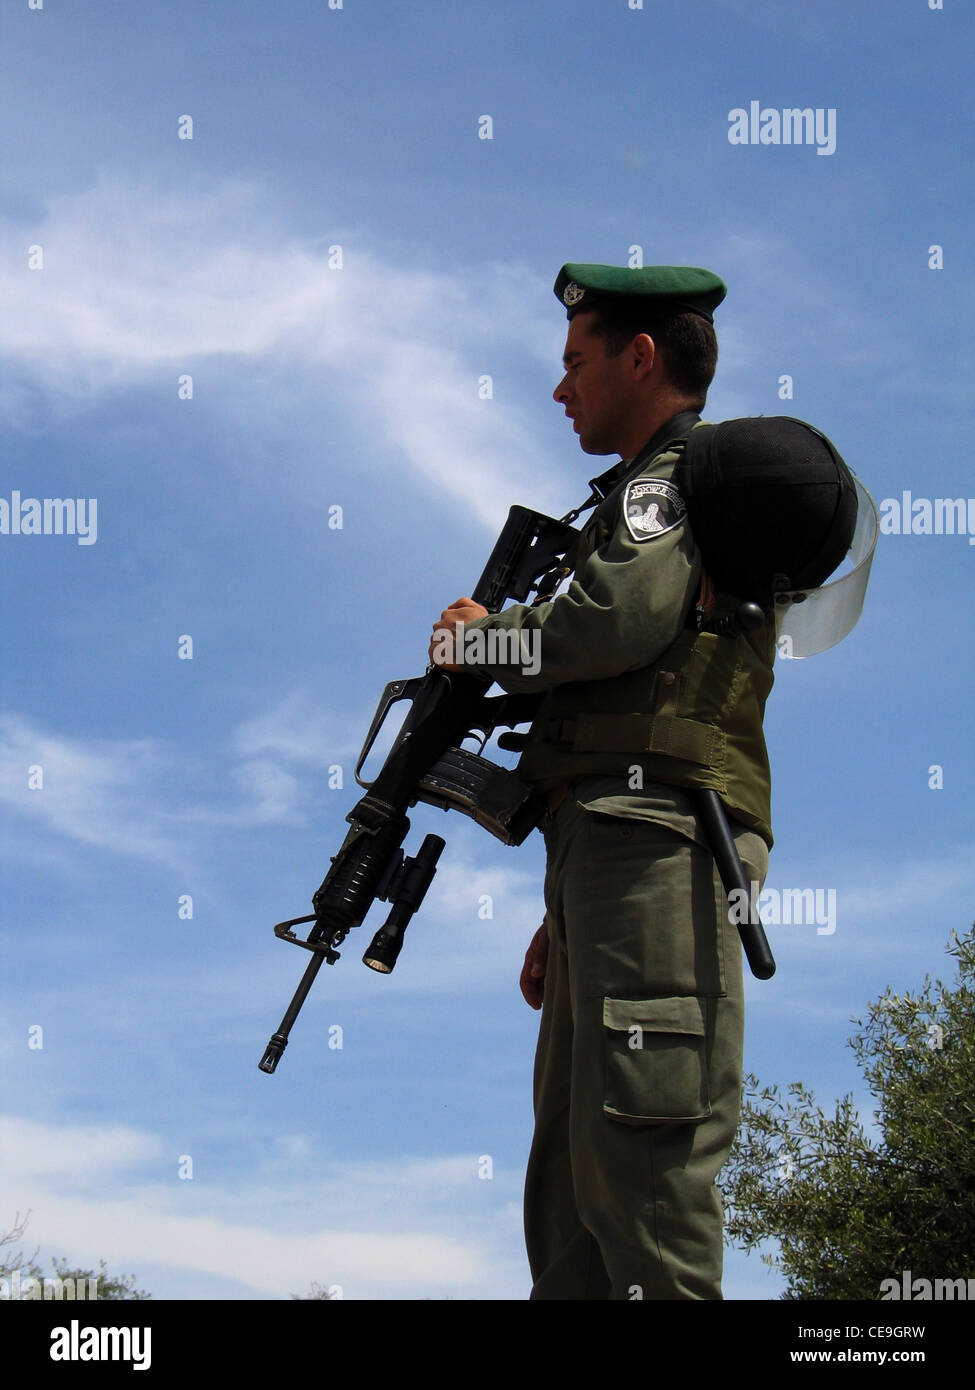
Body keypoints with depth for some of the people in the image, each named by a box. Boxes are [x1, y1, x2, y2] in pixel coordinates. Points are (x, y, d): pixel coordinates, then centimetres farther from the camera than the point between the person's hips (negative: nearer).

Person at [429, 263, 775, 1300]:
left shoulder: (670, 477, 1)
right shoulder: (660, 491, 30)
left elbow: (620, 620, -22)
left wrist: (481, 636, -2)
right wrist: (565, 917, 27)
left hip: (655, 837, -11)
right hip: (618, 855, 11)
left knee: (639, 1161, -17)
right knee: (571, 1180, 8)